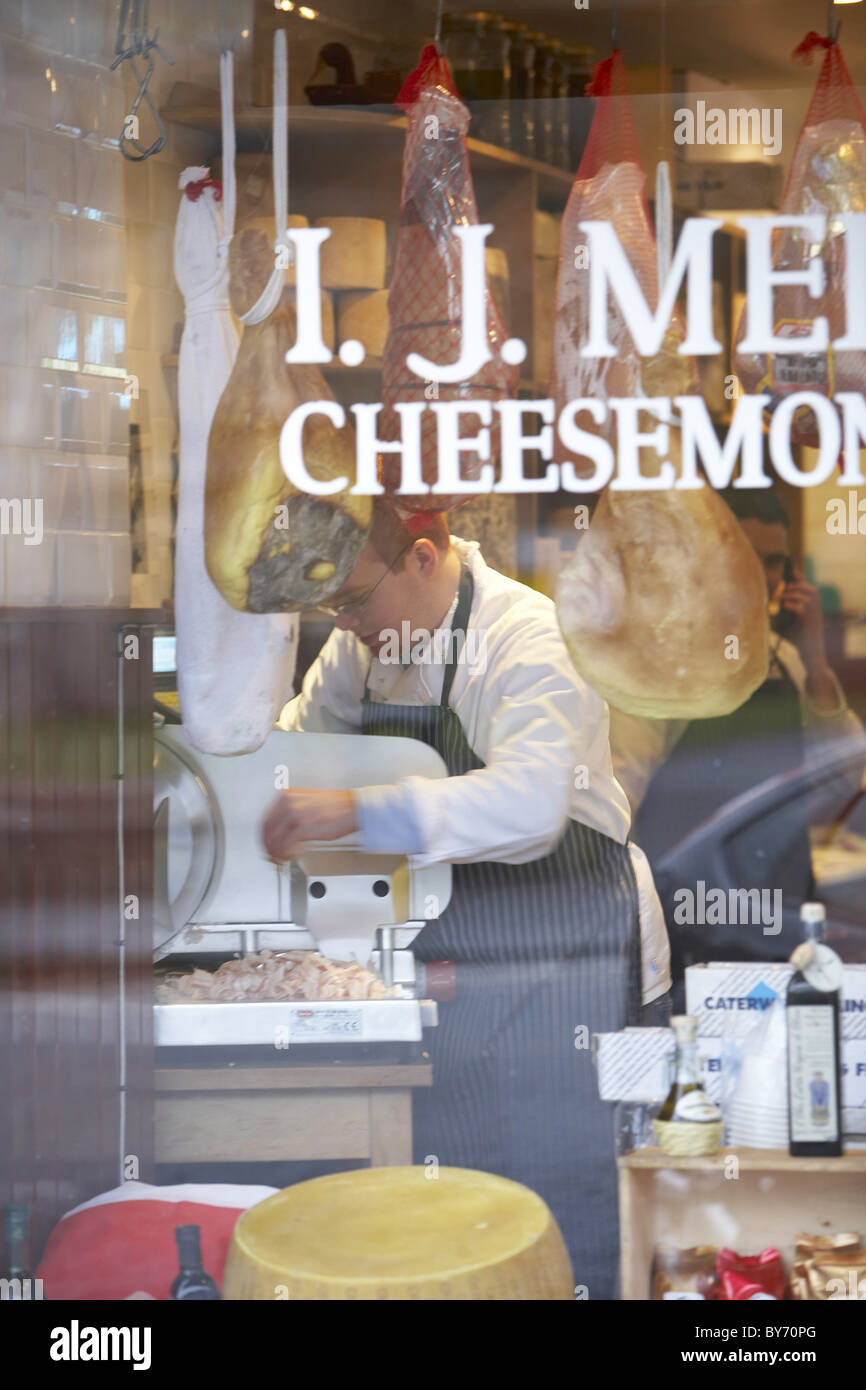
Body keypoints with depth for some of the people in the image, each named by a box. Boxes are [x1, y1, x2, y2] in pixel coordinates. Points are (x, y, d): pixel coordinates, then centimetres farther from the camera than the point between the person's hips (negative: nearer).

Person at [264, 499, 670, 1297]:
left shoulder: (534, 639, -22)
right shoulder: (365, 638, 2)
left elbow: (531, 802, -36)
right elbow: (309, 730, 18)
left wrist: (356, 812, -41)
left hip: (564, 956, -7)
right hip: (447, 947, 7)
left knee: (568, 1187, 1)